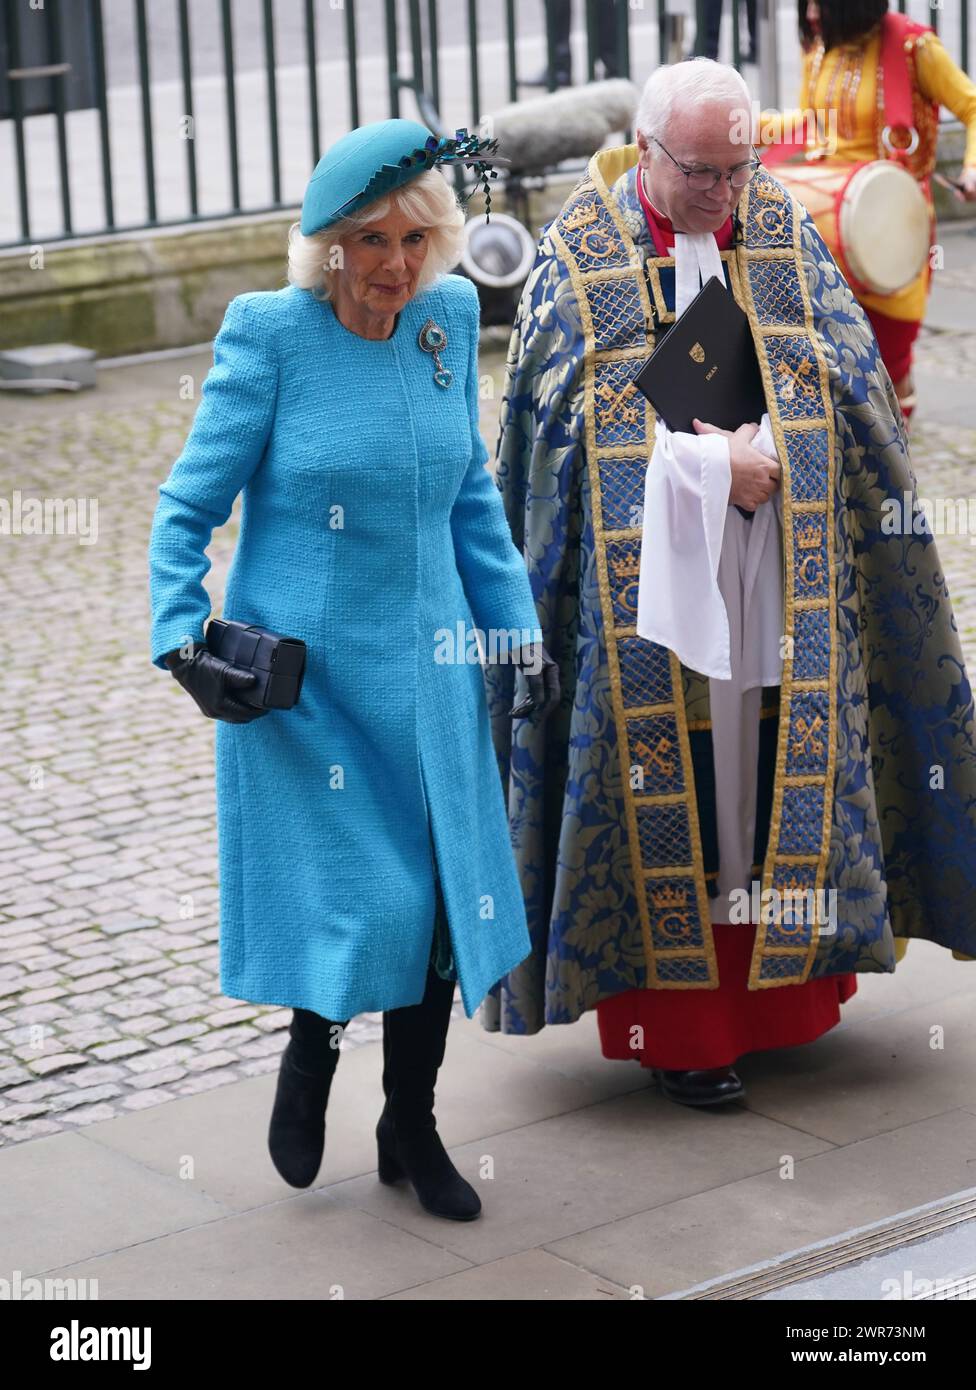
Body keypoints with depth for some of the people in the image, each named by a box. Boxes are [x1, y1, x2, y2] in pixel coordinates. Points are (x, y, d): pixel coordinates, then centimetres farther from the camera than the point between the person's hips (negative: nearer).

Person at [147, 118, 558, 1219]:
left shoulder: (449, 317, 2)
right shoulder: (269, 333, -13)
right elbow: (189, 506, -6)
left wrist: (519, 631, 12)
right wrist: (182, 640, -17)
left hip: (426, 671, 5)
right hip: (300, 675, -4)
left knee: (441, 898, 8)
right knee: (358, 900, -5)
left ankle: (411, 1125, 27)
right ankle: (310, 1054, 28)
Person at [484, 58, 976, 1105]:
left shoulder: (783, 232, 5)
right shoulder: (580, 253, -4)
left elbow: (843, 382, 4)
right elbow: (574, 418, -9)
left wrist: (762, 451, -15)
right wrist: (715, 468, -17)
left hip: (782, 575, 3)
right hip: (648, 574, -3)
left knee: (784, 760, 8)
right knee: (667, 782, -1)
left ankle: (783, 979, 23)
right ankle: (678, 1025, 7)